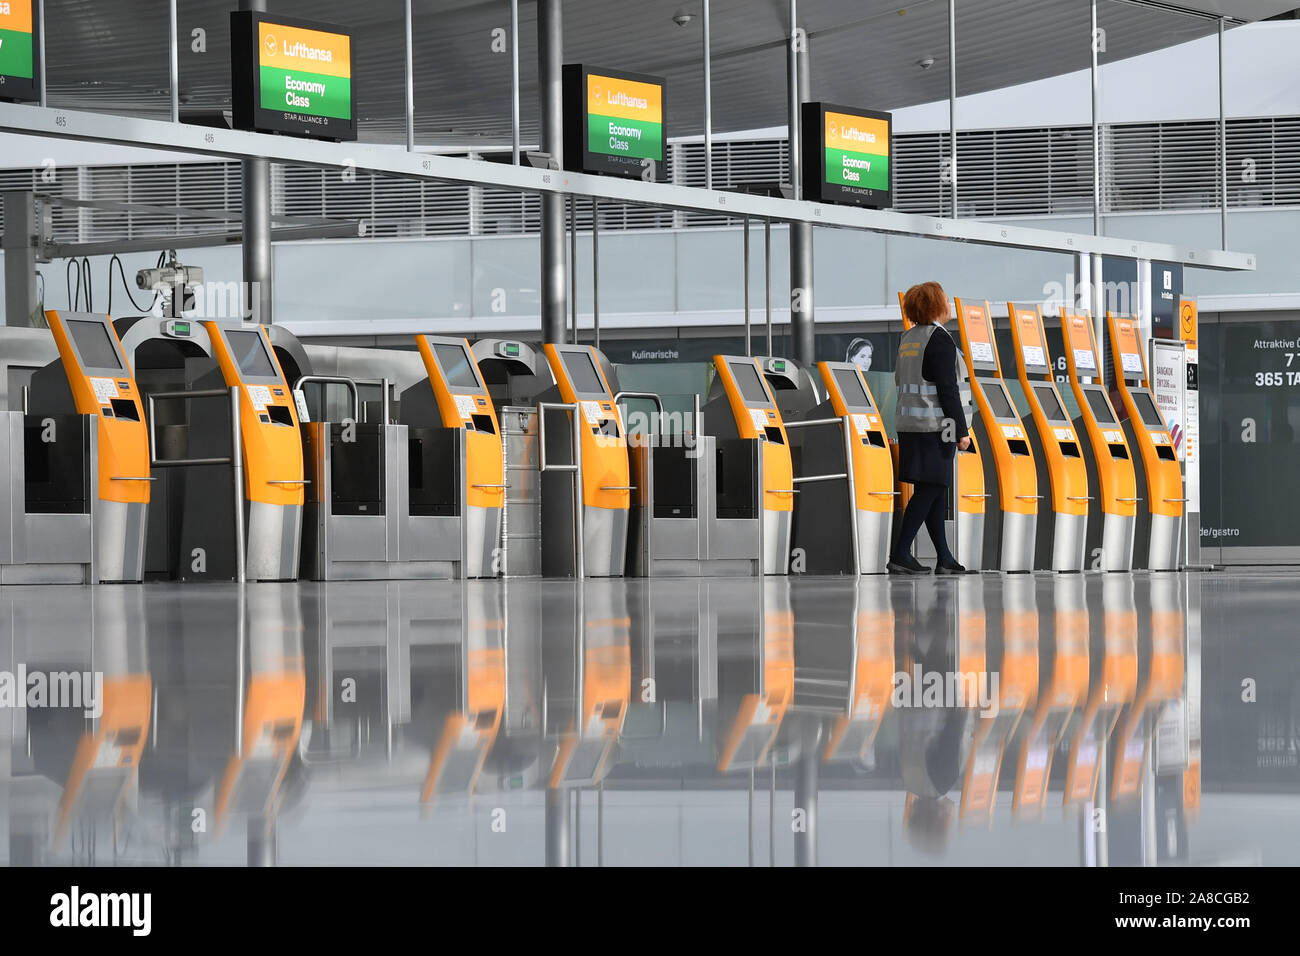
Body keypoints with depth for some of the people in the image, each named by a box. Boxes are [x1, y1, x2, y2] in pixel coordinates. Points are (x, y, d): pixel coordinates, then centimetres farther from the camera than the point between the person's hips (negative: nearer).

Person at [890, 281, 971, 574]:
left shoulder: (907, 339, 13)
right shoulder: (940, 340, -13)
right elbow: (947, 390, -16)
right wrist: (961, 431, -13)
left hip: (909, 423, 9)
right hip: (935, 425, -9)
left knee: (933, 489, 10)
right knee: (929, 489, -6)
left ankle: (945, 559, 12)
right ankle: (900, 555, -11)